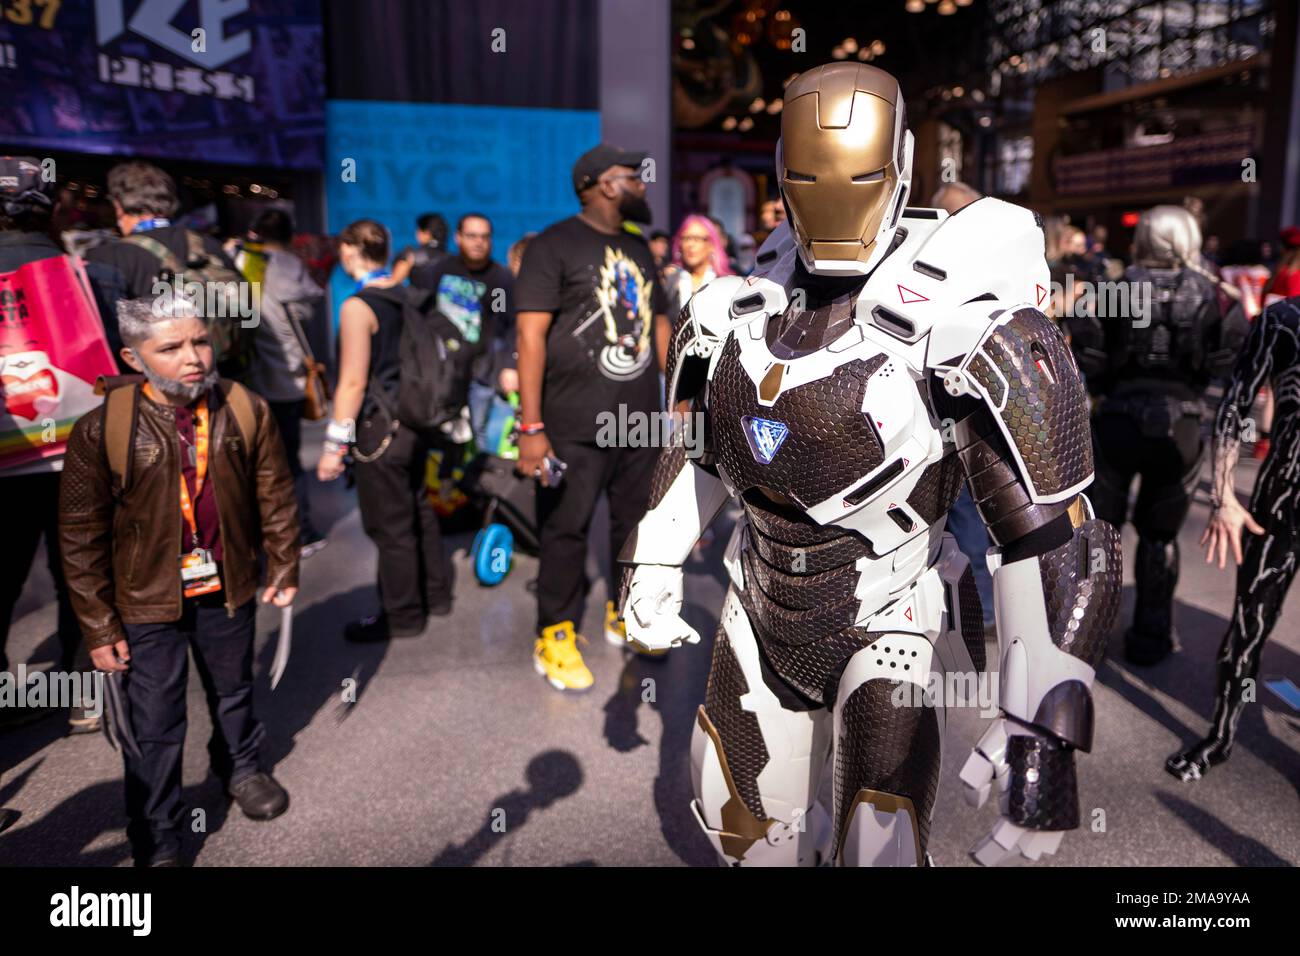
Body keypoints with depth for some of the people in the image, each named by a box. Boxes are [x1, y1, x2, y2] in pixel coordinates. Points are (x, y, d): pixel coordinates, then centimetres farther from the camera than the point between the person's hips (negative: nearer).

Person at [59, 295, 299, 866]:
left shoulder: (246, 411, -12)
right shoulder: (101, 429, -18)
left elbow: (275, 497, 0)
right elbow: (81, 537, -12)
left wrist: (283, 569, 5)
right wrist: (99, 627, -9)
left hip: (229, 590, 3)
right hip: (147, 604, -2)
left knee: (233, 692, 25)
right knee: (153, 729, 9)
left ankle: (240, 767, 54)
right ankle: (156, 845, 30)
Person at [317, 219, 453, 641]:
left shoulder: (357, 307, -16)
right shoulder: (407, 296, 6)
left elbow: (354, 382, -18)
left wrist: (335, 443, -14)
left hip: (380, 429, -8)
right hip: (415, 419, 8)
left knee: (390, 526, 3)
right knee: (418, 510, 19)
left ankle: (402, 616, 15)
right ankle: (435, 594, 32)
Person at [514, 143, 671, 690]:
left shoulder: (637, 249, 16)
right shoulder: (555, 245, -7)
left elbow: (658, 323, 20)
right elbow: (531, 334, -13)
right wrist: (531, 426, -19)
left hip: (641, 420, 7)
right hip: (576, 427, -6)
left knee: (636, 523, 15)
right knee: (565, 531, 2)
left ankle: (625, 614, 33)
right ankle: (555, 636, 18)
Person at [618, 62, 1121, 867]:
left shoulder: (962, 326, -23)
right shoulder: (739, 306, -5)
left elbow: (1055, 538, -26)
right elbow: (696, 441, 12)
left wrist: (1040, 729, -31)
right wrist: (655, 565, 9)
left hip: (889, 621, -5)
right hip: (762, 610, 5)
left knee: (882, 849, -12)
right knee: (744, 828, 20)